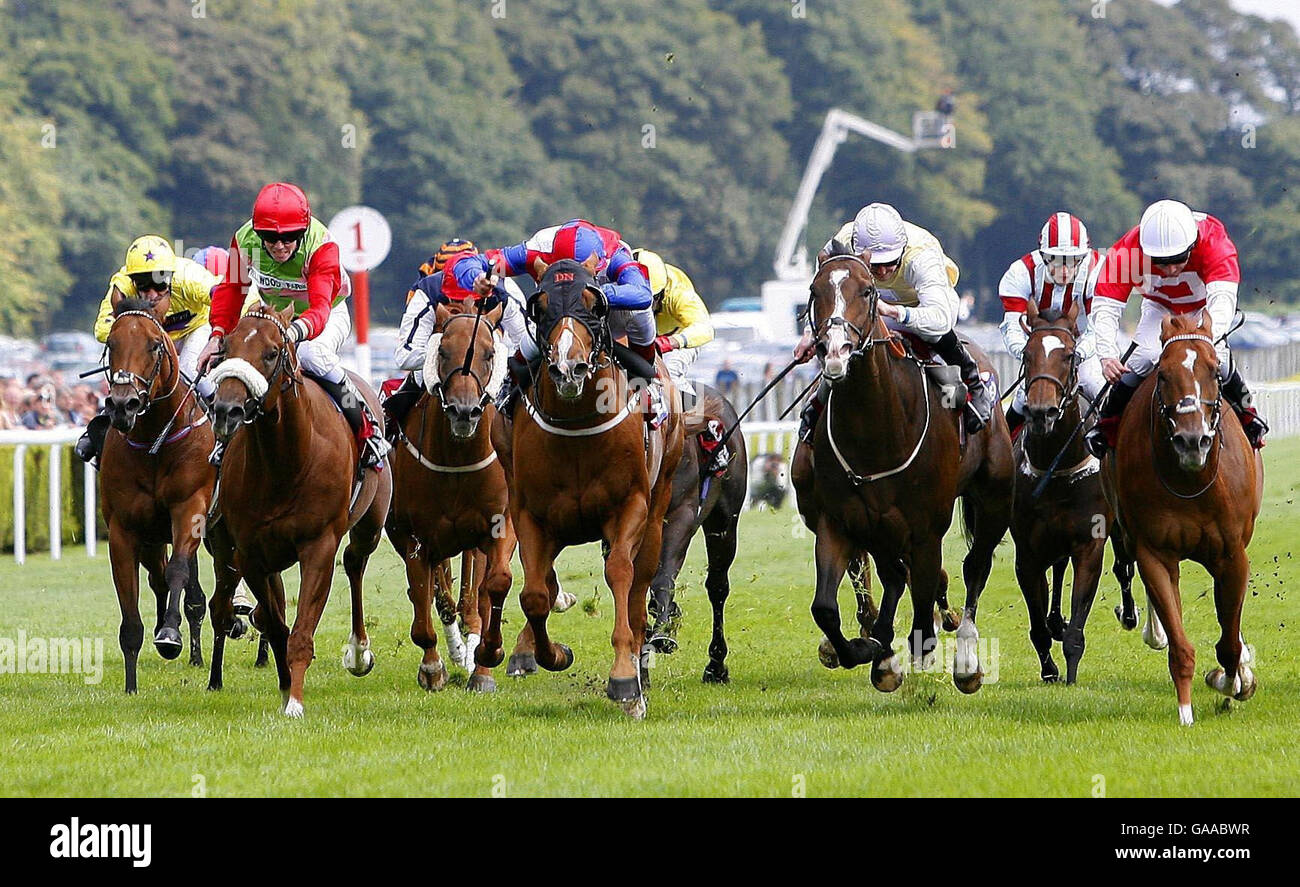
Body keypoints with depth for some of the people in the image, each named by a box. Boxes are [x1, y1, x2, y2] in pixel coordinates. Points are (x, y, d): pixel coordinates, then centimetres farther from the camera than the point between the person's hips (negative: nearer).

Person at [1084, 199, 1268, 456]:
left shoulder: (1214, 241, -41)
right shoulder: (1127, 252, -37)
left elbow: (1223, 298, -53)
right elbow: (1105, 307, -39)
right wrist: (1107, 355, -55)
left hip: (1203, 306, -1)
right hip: (1160, 307, 1)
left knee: (1218, 359, -23)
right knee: (1145, 357, -24)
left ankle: (1245, 413, 6)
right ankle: (1108, 422, -4)